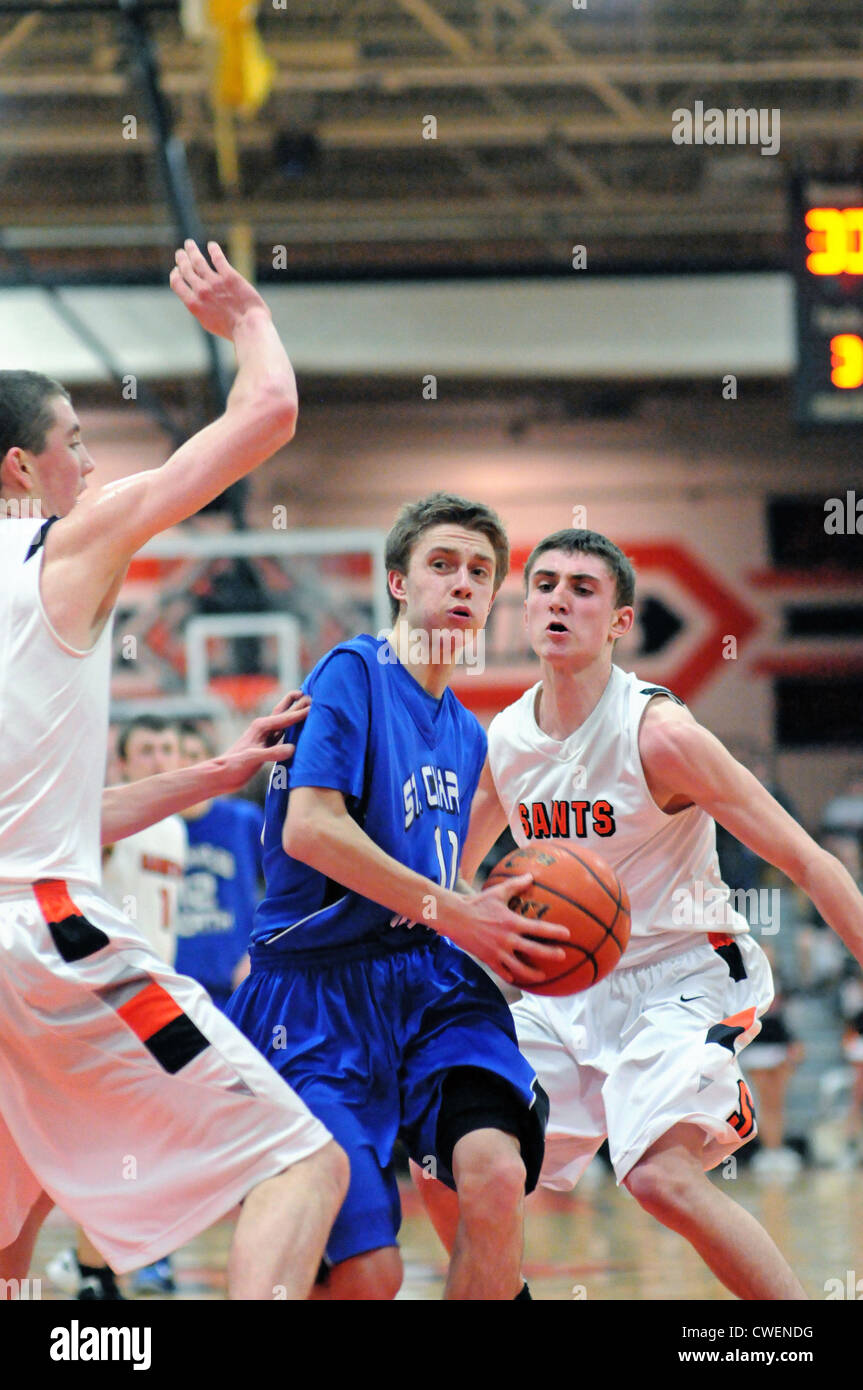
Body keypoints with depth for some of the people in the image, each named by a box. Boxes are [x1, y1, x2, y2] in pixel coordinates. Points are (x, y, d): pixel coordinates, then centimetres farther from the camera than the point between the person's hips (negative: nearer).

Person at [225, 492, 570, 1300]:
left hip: (429, 986, 6)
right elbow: (309, 829, -17)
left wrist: (498, 917, 7)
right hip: (319, 987, -6)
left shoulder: (465, 734, 19)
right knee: (366, 1275, -12)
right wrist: (453, 914, -16)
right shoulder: (353, 672, -5)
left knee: (496, 1173, -24)